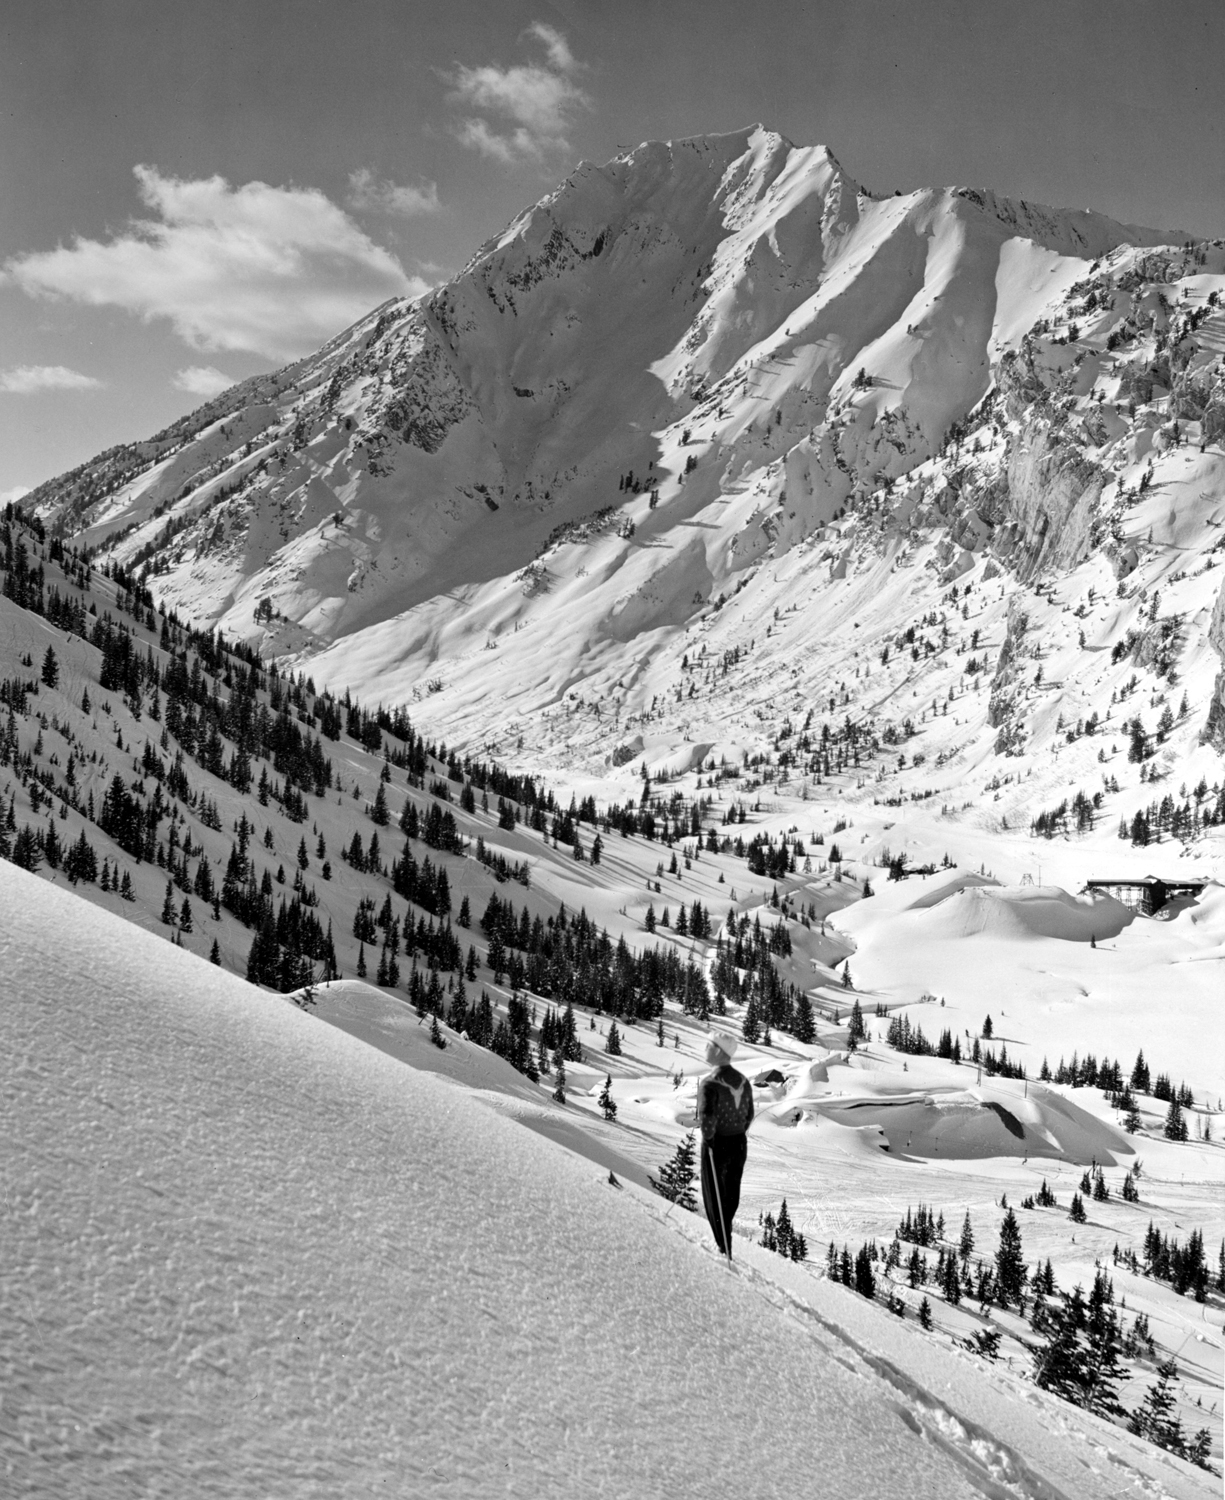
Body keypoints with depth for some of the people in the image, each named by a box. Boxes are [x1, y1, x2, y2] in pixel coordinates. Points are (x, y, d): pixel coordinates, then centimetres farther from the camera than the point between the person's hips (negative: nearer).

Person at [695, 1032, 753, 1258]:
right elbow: (749, 1116, 8)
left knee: (715, 1199, 8)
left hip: (717, 1145, -6)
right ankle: (724, 1243, 32)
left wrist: (708, 1137, -12)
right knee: (731, 1195, 19)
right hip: (739, 1144, 6)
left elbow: (707, 1118, -28)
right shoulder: (743, 1082, 1)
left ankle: (724, 1251, 11)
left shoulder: (709, 1084, -21)